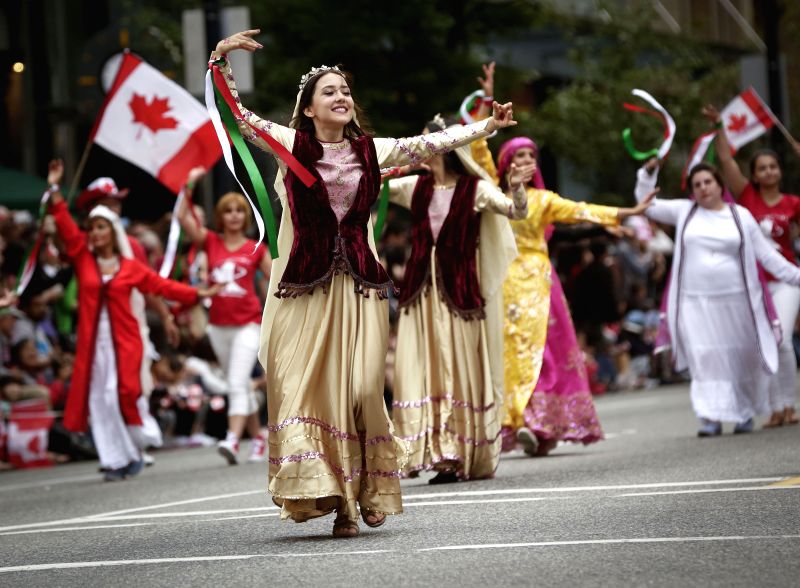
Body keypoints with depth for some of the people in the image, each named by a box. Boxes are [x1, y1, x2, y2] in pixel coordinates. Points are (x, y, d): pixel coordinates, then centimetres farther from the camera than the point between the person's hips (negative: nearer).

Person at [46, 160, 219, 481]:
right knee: (98, 400, -2)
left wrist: (197, 294, 8)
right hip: (93, 342, 2)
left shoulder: (131, 267, 5)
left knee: (123, 394, -12)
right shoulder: (83, 259, 7)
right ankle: (115, 460, 4)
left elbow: (161, 285, 9)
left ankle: (135, 448, 10)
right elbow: (67, 228, 1)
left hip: (123, 340, -2)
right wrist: (55, 191, -6)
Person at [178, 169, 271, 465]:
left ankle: (232, 441, -27)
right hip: (218, 325, 3)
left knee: (237, 384, -16)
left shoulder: (256, 249, 1)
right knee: (241, 385, 13)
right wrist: (189, 186, -12)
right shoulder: (211, 242, 5)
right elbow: (183, 217, -5)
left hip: (247, 324, -3)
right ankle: (258, 438, 25)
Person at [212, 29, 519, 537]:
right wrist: (222, 60, -13)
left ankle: (366, 491, 10)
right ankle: (334, 497, -1)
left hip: (359, 286, 2)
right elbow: (237, 115, -1)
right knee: (309, 390, -5)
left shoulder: (372, 150, 11)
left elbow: (429, 144, 14)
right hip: (303, 286, -1)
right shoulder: (290, 144, 4)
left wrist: (488, 127, 12)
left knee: (361, 391, -6)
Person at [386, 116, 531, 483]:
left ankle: (463, 457, 3)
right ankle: (427, 450, -1)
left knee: (459, 370, -1)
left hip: (459, 289, -4)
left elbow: (516, 212, -15)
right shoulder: (416, 186, 10)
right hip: (420, 289, 4)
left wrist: (516, 188, -33)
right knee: (419, 368, -2)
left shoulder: (474, 189, -3)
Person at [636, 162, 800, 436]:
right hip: (696, 301, 0)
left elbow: (766, 254, 7)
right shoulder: (684, 211, 9)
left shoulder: (740, 216, 6)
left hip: (734, 300, 0)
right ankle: (712, 417, -9)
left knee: (740, 358, 6)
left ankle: (745, 413, 22)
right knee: (704, 358, -8)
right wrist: (647, 173, 4)